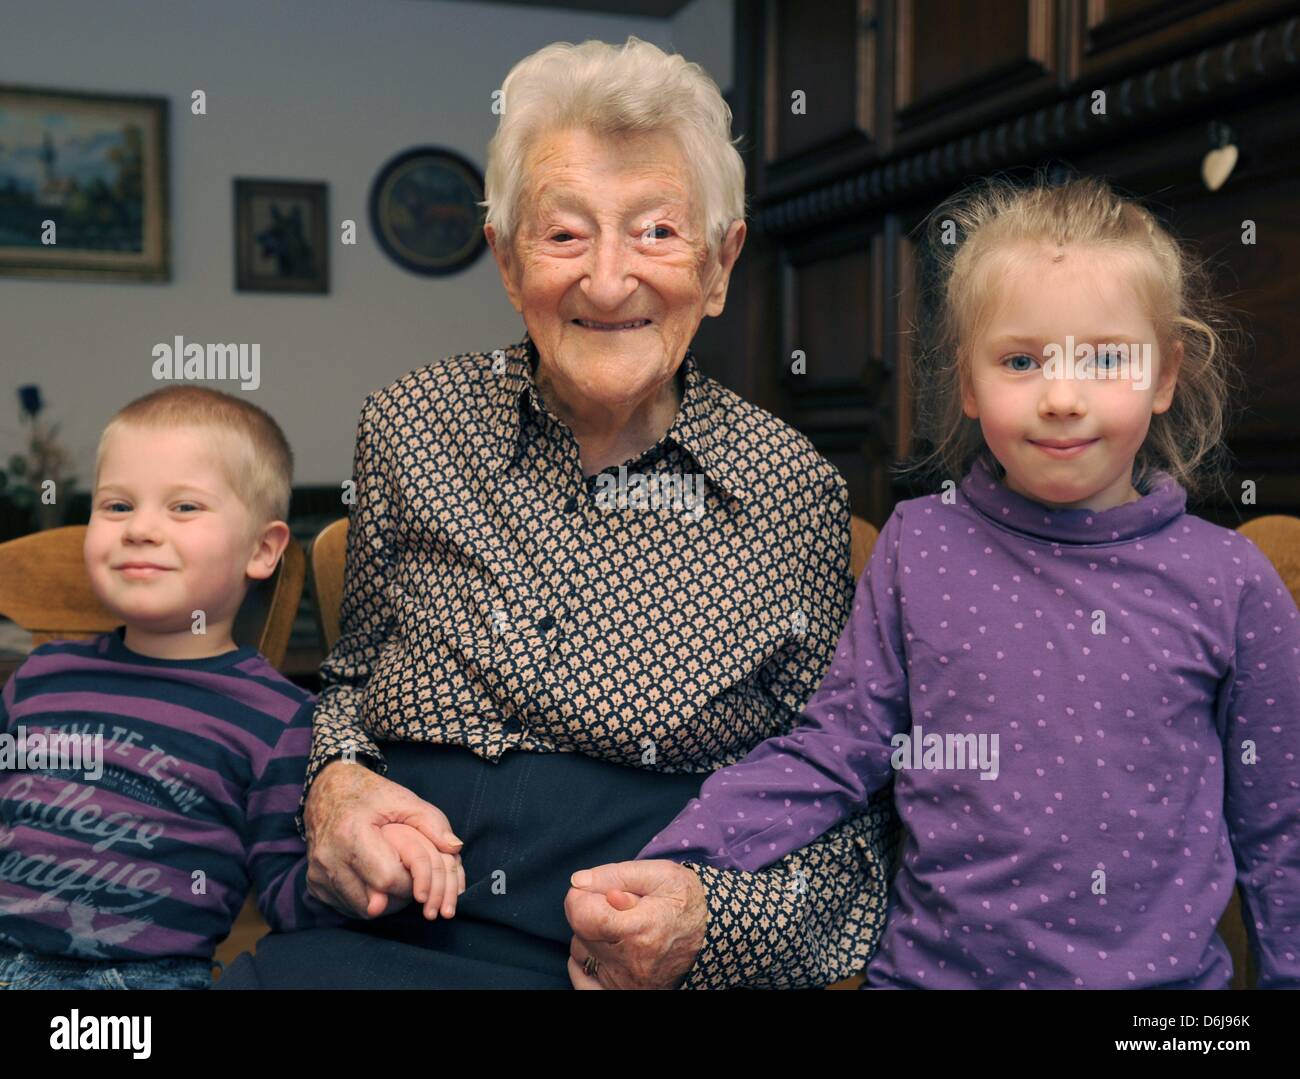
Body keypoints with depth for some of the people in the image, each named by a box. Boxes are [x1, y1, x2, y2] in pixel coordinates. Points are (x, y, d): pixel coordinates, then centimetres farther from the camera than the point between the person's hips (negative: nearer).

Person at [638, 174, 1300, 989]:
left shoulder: (1229, 581, -6)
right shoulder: (919, 548, -7)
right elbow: (832, 753, -5)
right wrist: (674, 869, -15)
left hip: (1169, 972, 0)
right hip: (935, 965, 0)